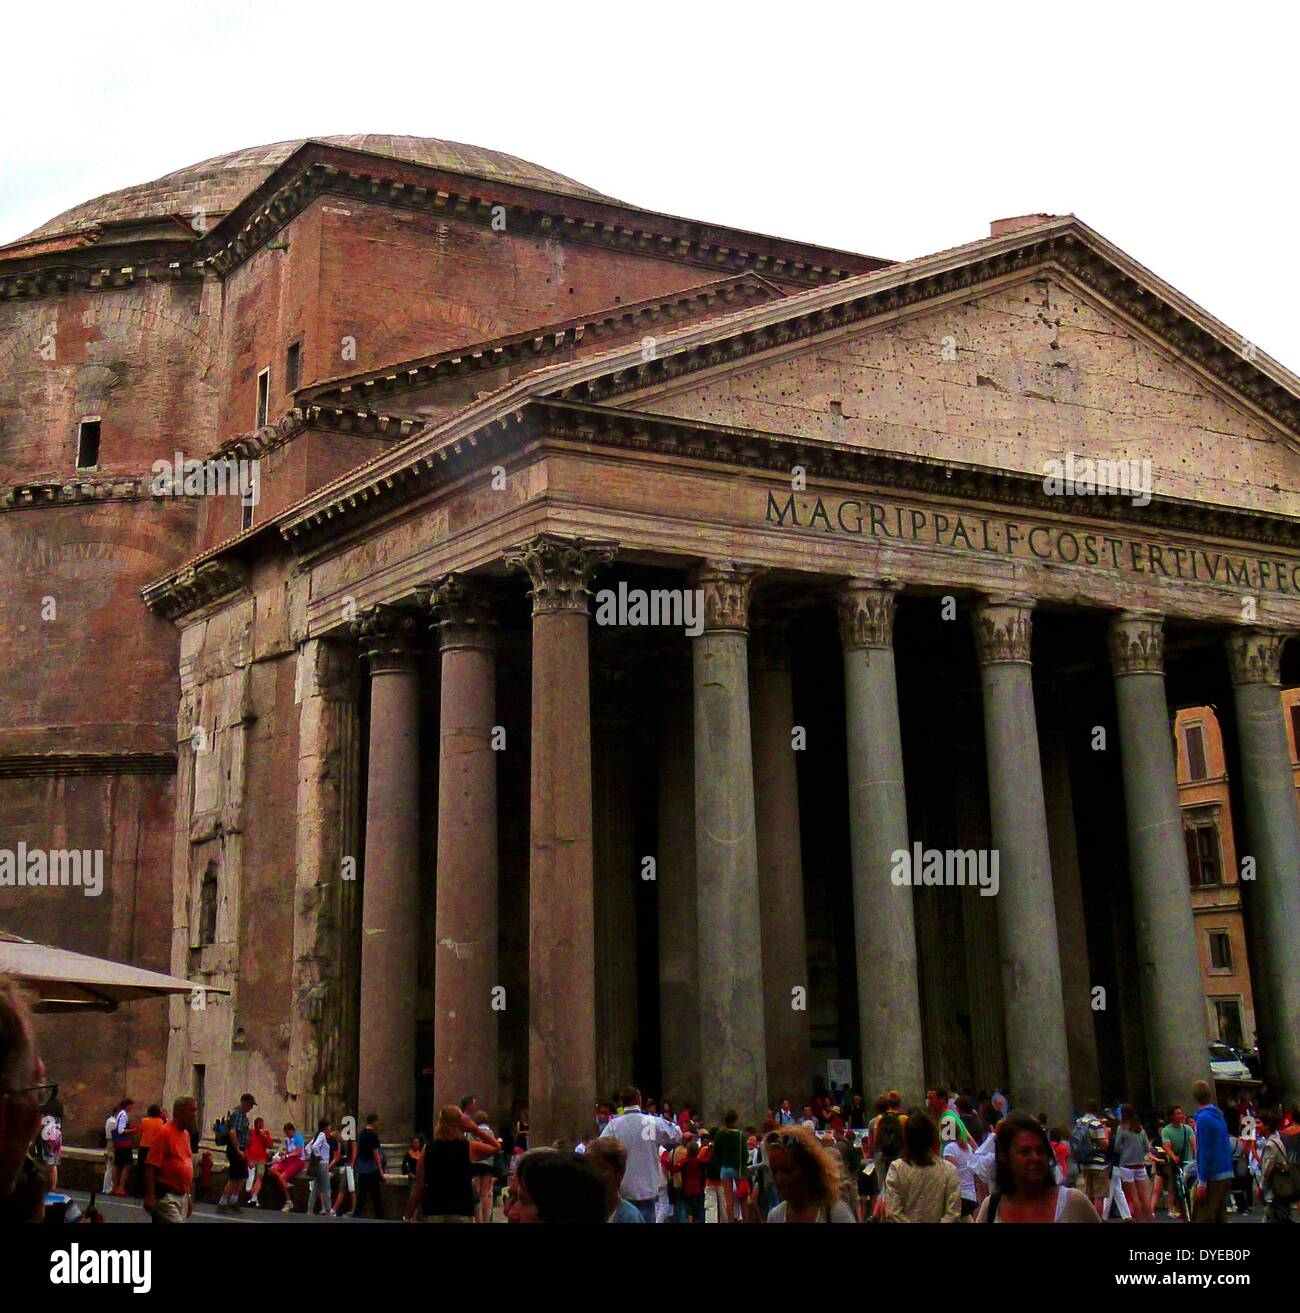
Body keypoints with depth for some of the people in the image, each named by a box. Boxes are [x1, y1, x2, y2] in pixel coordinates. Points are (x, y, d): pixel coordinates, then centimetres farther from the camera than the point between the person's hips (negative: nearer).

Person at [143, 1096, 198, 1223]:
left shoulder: (186, 1134, 14)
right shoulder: (164, 1132, -12)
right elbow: (150, 1166, -16)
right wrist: (149, 1197, -20)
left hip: (183, 1197, 8)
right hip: (166, 1197, -8)